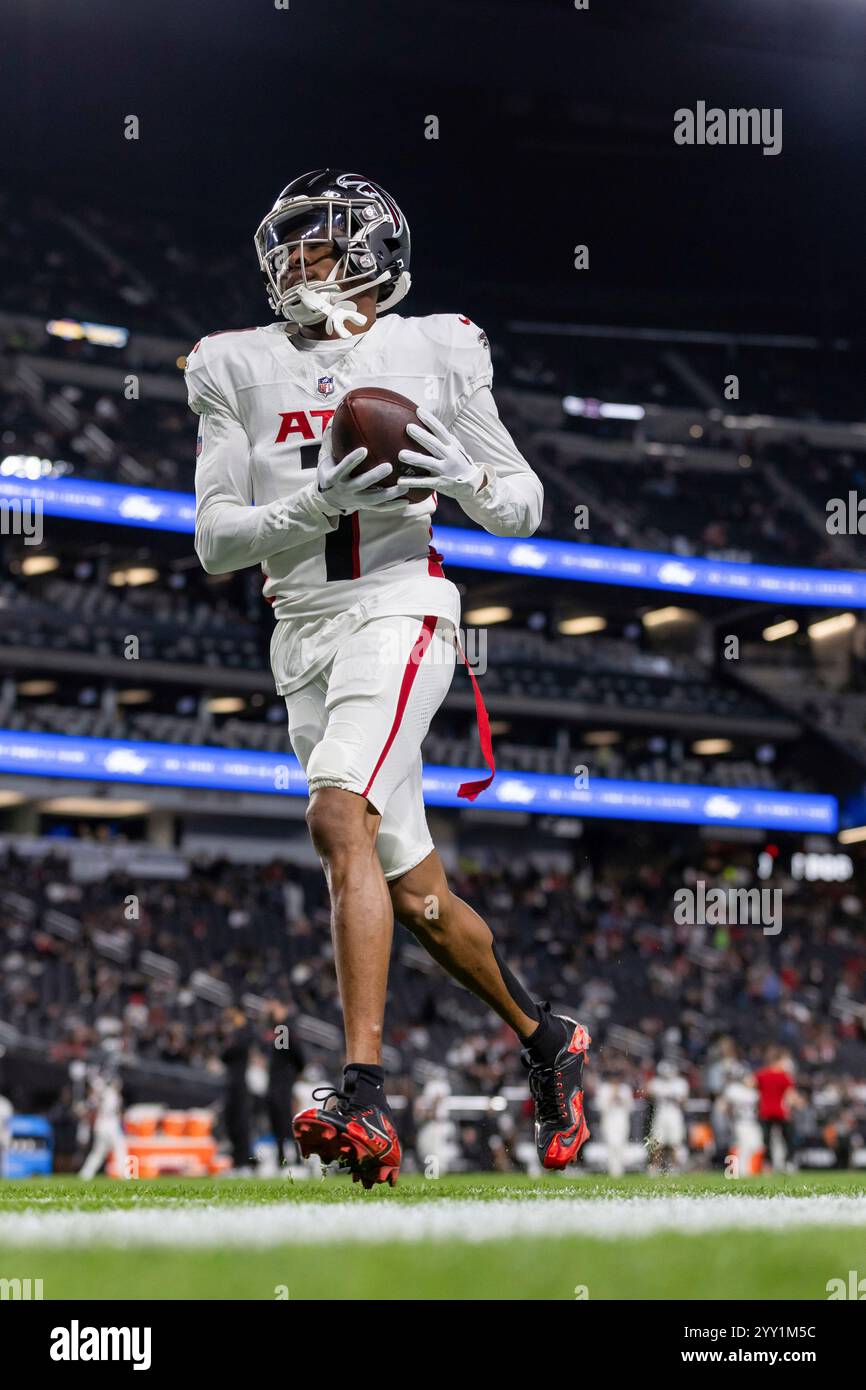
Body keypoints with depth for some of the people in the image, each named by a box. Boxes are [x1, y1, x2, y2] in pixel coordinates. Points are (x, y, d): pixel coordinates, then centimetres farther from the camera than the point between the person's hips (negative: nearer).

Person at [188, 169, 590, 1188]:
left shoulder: (432, 354, 4)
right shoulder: (240, 372, 10)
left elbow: (523, 506, 9)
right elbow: (216, 542, 2)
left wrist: (461, 475, -13)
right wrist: (320, 503, -15)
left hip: (396, 609, -5)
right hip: (304, 638, 5)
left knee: (339, 819, -29)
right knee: (414, 892, 11)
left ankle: (365, 1100, -34)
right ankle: (544, 1039, 35)